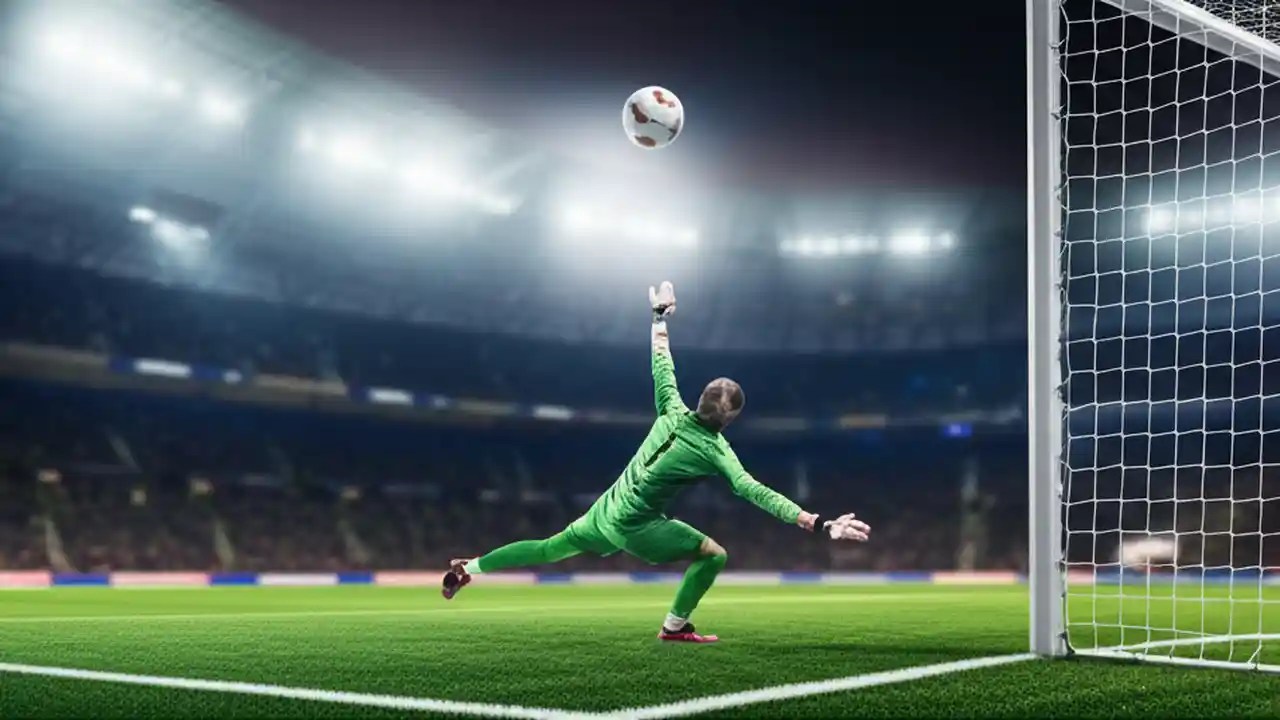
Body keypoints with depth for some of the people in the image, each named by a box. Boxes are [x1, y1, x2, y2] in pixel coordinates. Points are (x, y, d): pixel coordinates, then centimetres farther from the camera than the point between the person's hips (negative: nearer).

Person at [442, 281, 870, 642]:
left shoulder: (674, 413, -5)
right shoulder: (715, 450, -20)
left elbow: (662, 368, 9)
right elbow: (755, 492, -29)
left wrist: (660, 316, 25)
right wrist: (820, 526, -34)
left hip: (606, 509, 7)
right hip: (635, 526, -6)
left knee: (550, 549, 23)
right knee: (713, 554, 0)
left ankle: (468, 569, 31)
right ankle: (675, 627, 7)